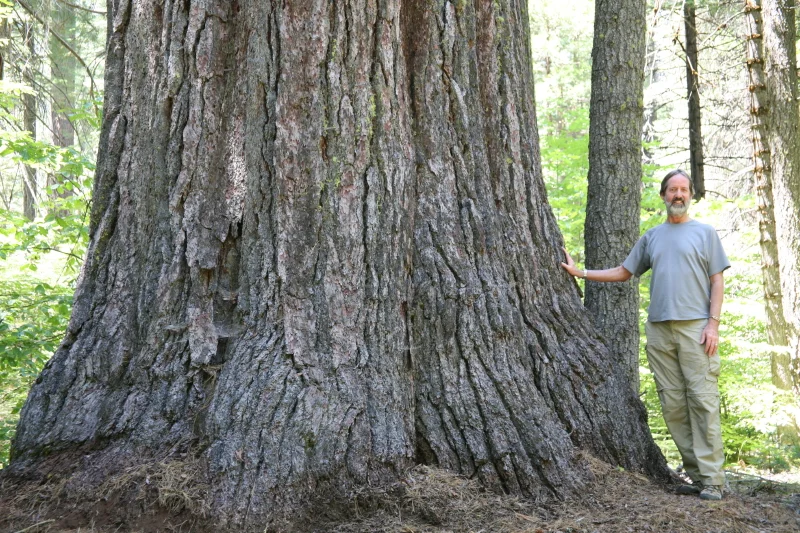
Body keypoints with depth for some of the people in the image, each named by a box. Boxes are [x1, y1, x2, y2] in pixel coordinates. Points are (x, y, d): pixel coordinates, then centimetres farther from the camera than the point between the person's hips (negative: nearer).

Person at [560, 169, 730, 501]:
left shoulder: (705, 233, 8)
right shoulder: (651, 237, 18)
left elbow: (717, 281, 3)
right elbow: (623, 272, 23)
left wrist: (713, 323, -7)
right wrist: (580, 273, 15)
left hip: (696, 327, -4)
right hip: (659, 328, 4)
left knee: (703, 400, -8)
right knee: (673, 405, 1)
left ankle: (711, 480, -6)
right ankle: (695, 475, 7)